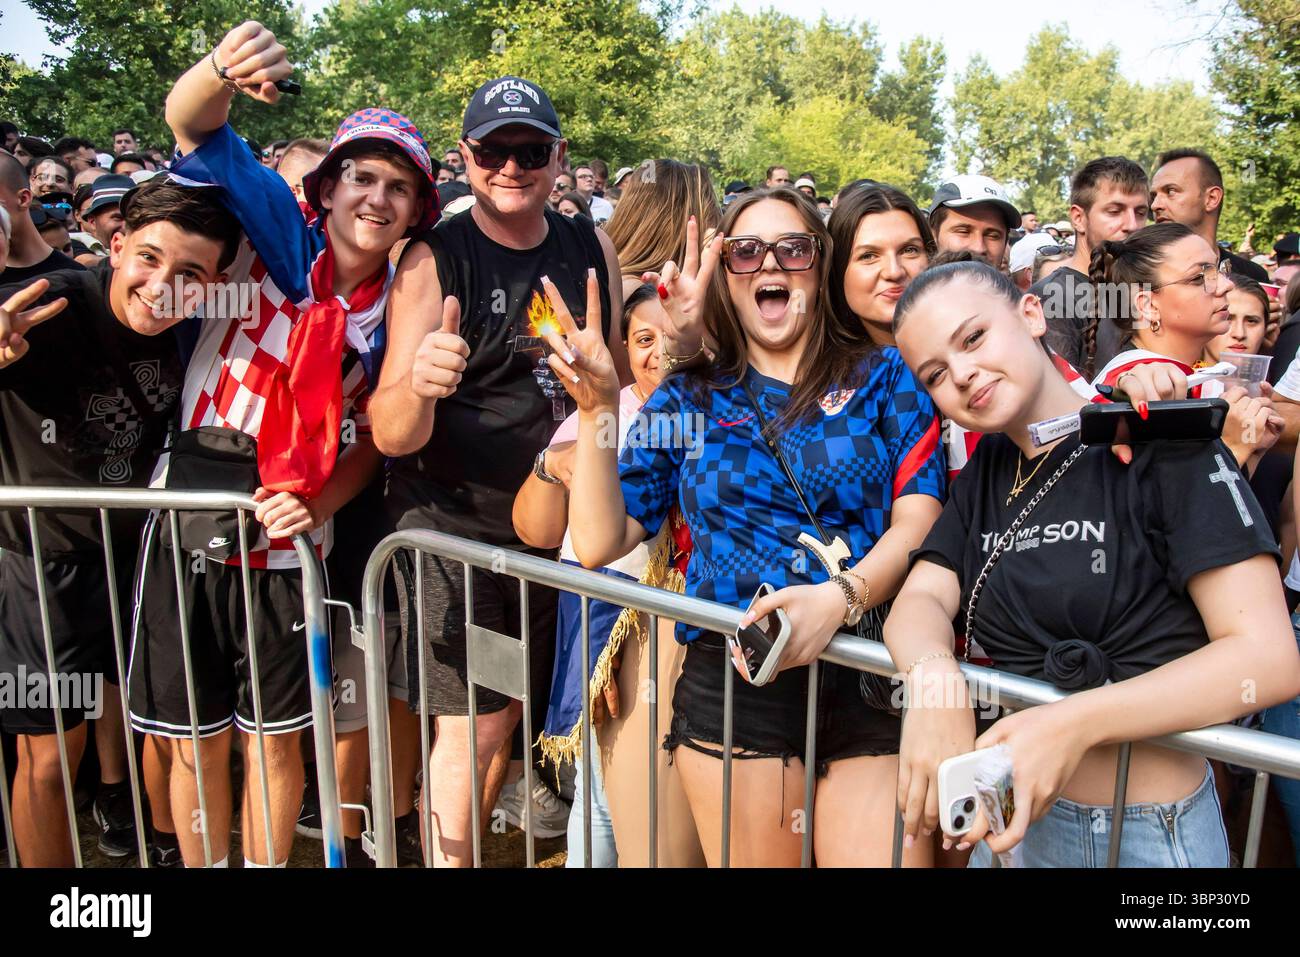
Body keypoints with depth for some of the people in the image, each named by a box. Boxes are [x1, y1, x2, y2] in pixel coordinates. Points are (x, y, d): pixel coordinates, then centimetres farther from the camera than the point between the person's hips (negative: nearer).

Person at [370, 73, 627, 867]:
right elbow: (393, 436, -17)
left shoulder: (592, 248, 1)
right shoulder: (435, 259, -11)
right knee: (471, 732, -2)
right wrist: (418, 384, -38)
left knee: (512, 715, 18)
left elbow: (620, 372, 15)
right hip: (455, 527, -4)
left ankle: (472, 836, 42)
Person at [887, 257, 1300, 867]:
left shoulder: (1163, 440, -13)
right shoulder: (987, 469, 5)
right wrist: (933, 679, -29)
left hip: (1152, 831, -5)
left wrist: (1075, 724, -31)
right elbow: (919, 600, -6)